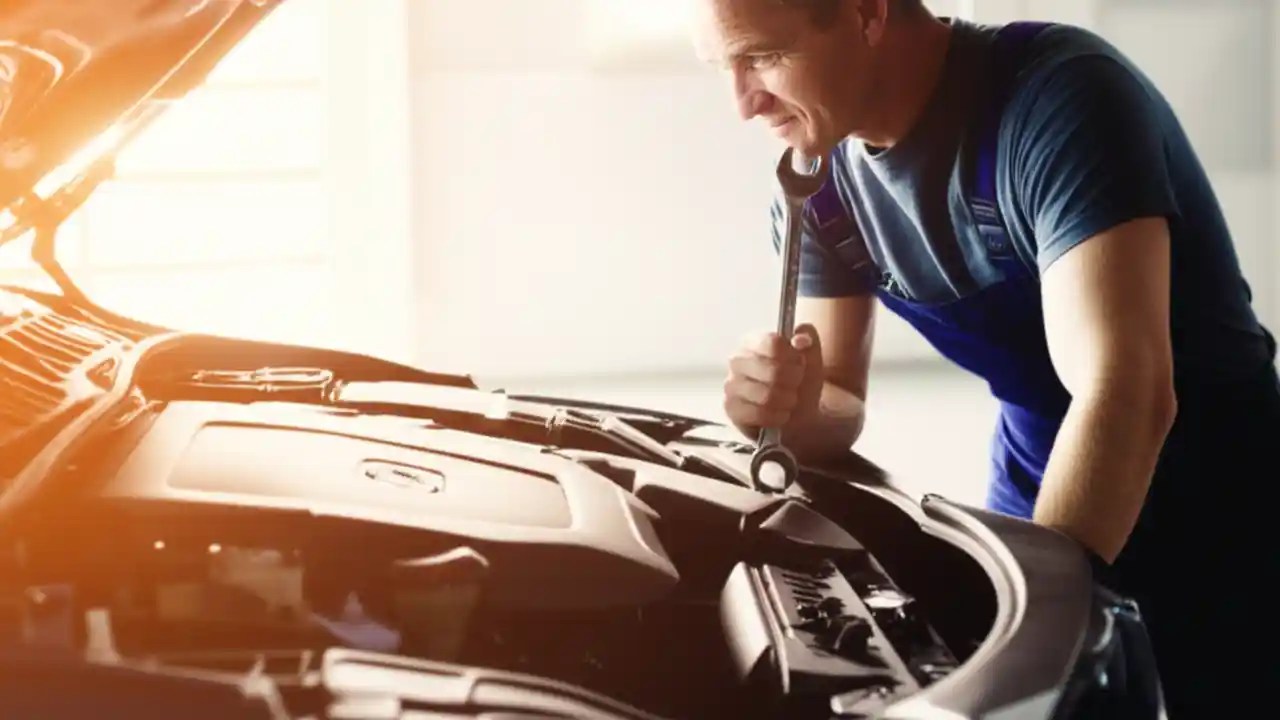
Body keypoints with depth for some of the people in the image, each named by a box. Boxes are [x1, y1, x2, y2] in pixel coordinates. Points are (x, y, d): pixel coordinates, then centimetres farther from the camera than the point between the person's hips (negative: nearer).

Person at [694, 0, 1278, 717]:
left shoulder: (1058, 95, -27)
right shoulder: (817, 181, -5)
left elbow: (1127, 395, -36)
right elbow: (838, 407, 2)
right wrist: (795, 411, -23)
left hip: (1216, 525, -6)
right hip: (1034, 512, 6)